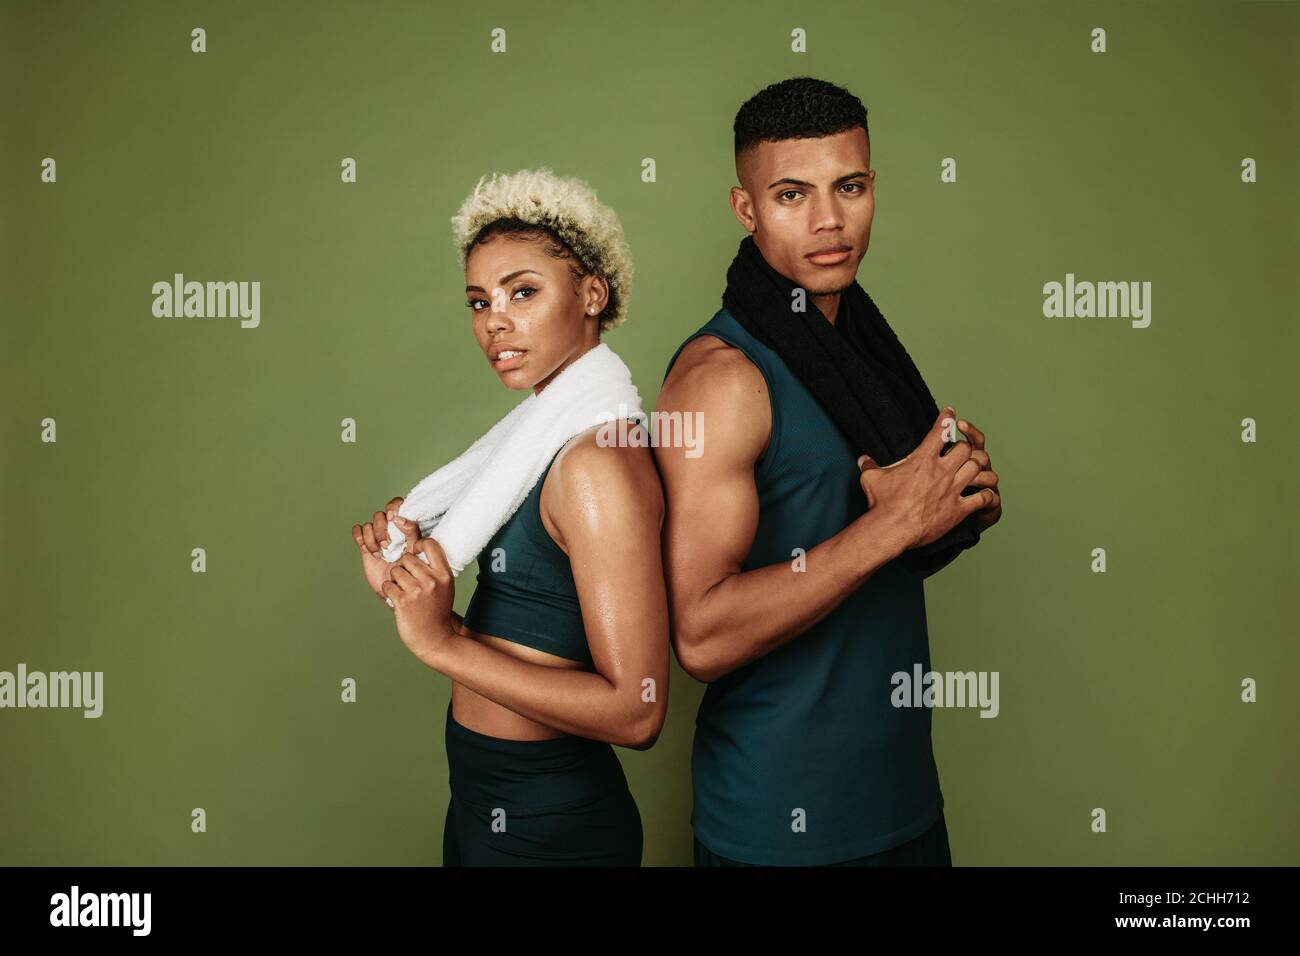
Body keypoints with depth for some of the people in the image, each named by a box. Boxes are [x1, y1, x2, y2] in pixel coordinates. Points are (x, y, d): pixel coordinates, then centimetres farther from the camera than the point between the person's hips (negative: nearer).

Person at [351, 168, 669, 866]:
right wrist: (407, 587, -7)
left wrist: (442, 642, -24)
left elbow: (635, 711, -26)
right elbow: (521, 642, 6)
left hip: (549, 828, -8)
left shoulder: (598, 463, -23)